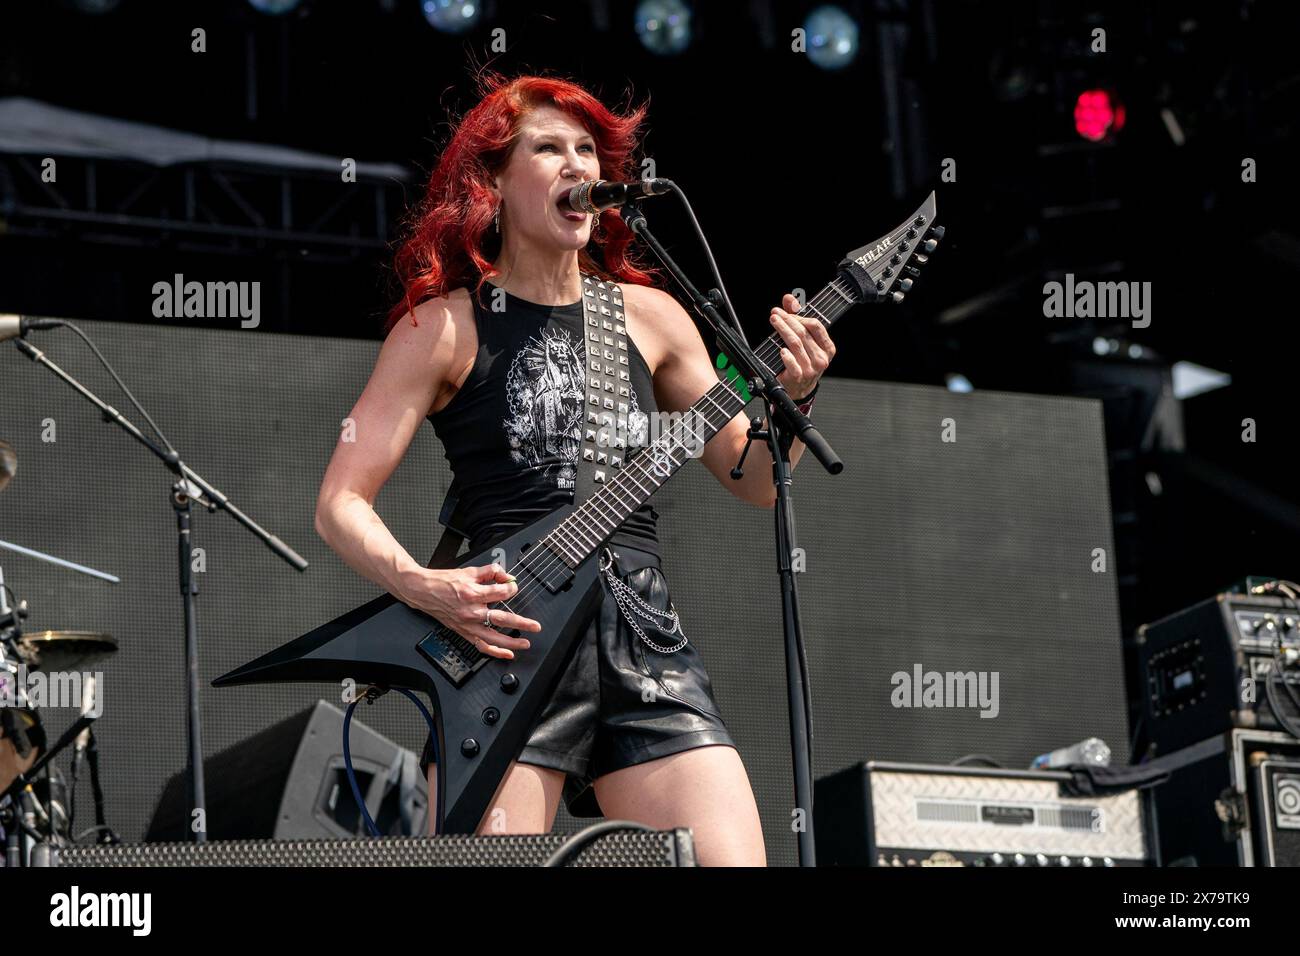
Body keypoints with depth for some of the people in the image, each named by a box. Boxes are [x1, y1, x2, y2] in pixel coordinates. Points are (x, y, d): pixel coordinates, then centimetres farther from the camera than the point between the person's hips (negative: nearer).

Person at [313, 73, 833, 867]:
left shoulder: (649, 317, 15)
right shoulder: (444, 326, 4)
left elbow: (756, 483, 17)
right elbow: (341, 504, 2)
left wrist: (791, 398, -2)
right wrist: (421, 586, -16)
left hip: (649, 649, 3)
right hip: (506, 639, -3)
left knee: (732, 860, -11)